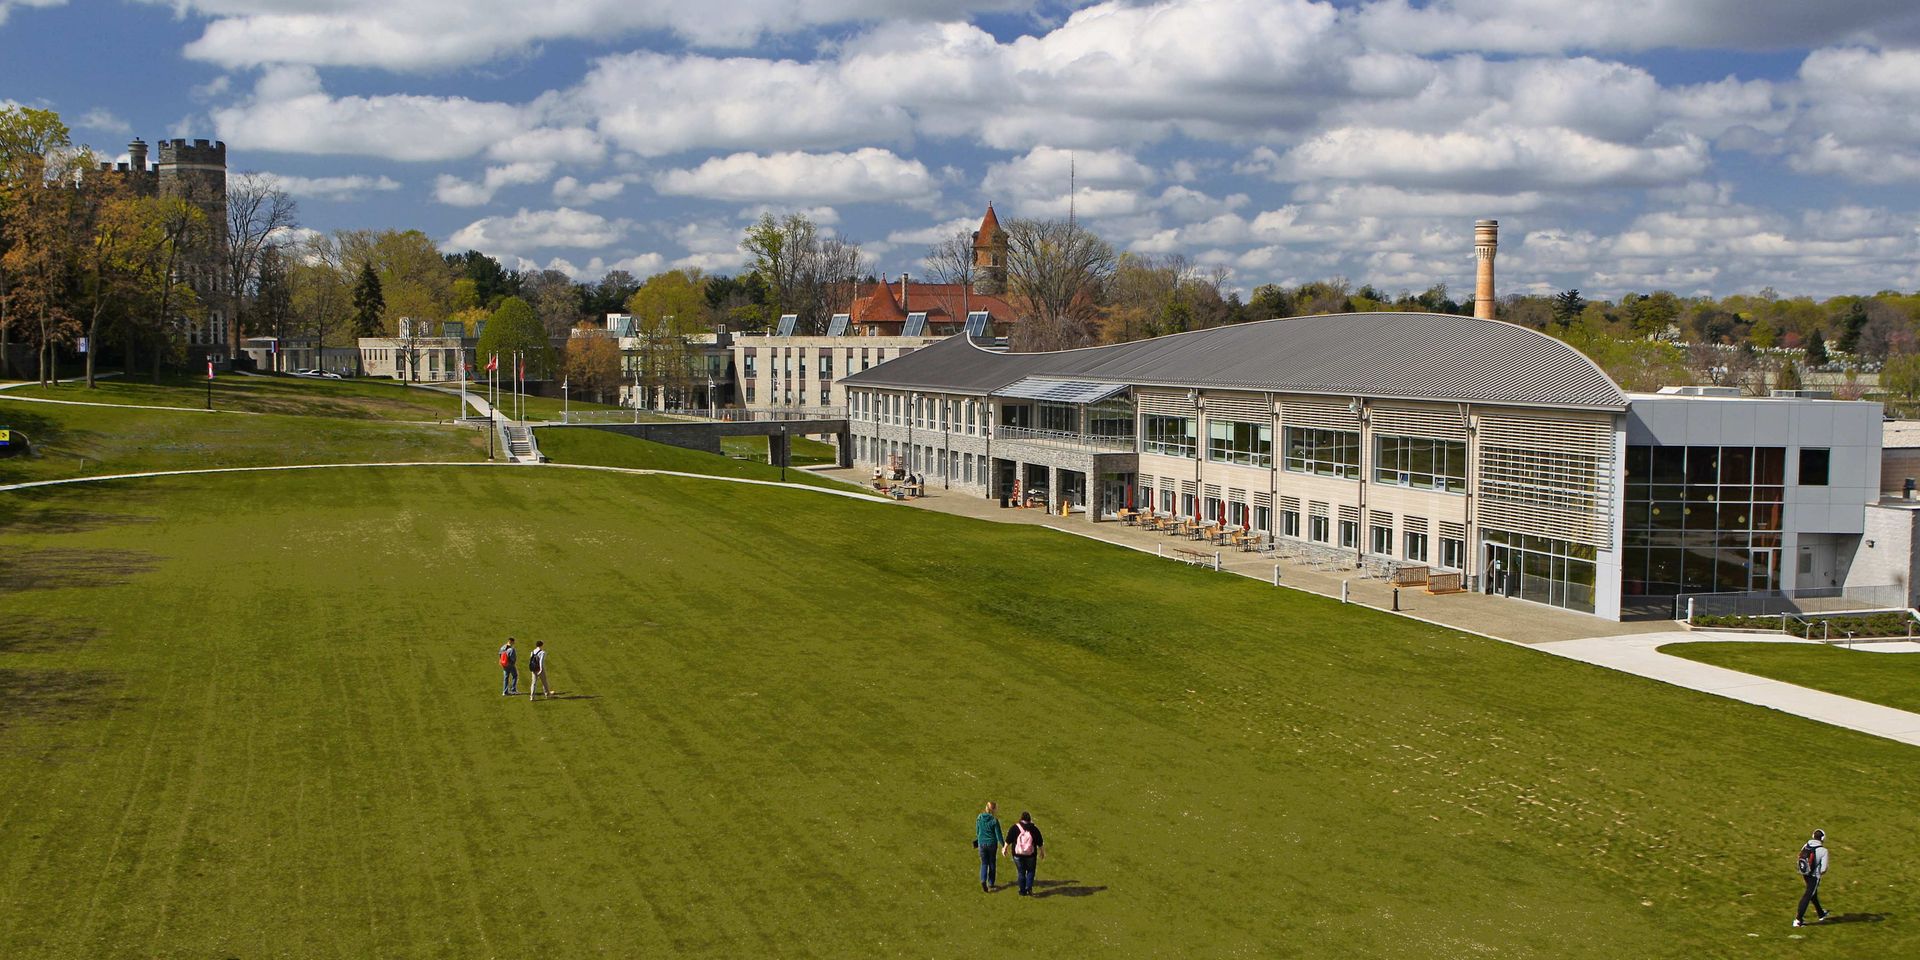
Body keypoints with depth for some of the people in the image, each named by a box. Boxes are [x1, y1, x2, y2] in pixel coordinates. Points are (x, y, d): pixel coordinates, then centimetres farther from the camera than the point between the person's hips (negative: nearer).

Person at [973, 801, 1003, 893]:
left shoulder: (979, 818, -6)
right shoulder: (994, 820, -17)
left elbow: (977, 831, 6)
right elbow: (998, 834, -12)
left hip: (982, 843, 2)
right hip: (992, 844, -2)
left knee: (984, 863, 12)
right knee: (992, 864, 16)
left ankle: (983, 881, -11)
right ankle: (990, 884, 24)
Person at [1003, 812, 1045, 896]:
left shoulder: (1015, 828, -5)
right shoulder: (1034, 829, -2)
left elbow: (1008, 841, 0)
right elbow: (1039, 843, 5)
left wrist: (1005, 848, 17)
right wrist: (1042, 851, 21)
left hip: (1018, 854, 0)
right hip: (1031, 854, 0)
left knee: (1021, 872, 11)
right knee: (1030, 871, 16)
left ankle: (1023, 891, 15)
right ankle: (1029, 888, -1)